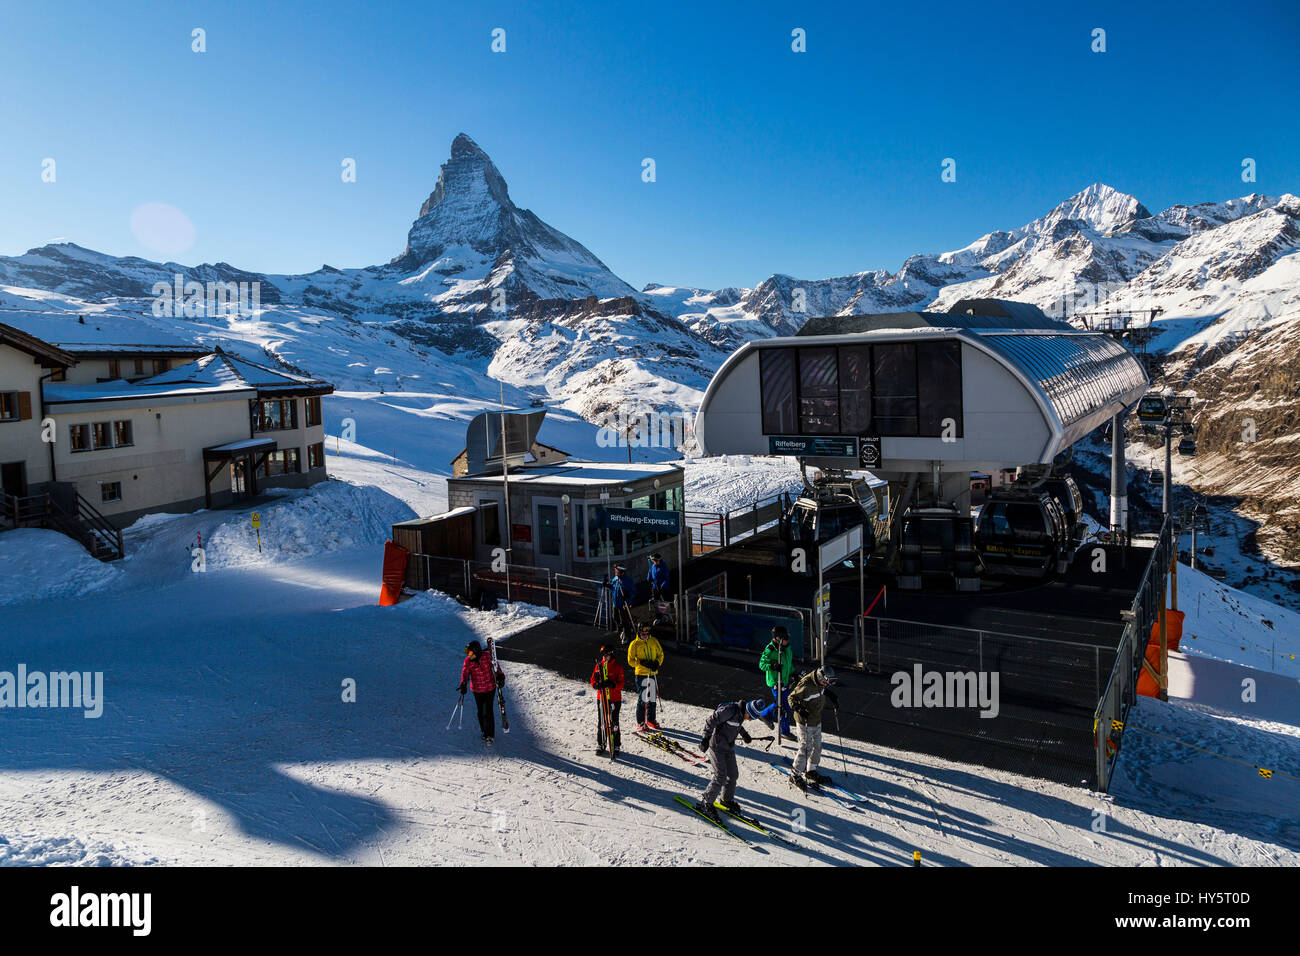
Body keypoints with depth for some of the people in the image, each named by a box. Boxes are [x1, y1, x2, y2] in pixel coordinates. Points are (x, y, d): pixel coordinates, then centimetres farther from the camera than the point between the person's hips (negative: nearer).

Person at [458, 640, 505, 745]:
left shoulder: (487, 657, -13)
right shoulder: (468, 661, -10)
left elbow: (496, 667, -2)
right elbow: (465, 673, -12)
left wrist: (500, 677, -14)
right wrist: (463, 684, -28)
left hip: (490, 688, -2)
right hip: (477, 690, 2)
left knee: (487, 712, -8)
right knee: (480, 712, 12)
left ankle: (489, 735, 3)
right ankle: (485, 731, 32)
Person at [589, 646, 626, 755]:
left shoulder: (617, 666, -5)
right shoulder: (599, 665, 6)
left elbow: (621, 684, -8)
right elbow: (593, 680, 9)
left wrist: (611, 684, -27)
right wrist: (596, 684, -14)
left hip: (615, 699, -3)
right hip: (601, 698, 3)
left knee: (613, 723, 0)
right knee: (600, 722, 8)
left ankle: (615, 745, 12)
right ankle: (601, 744, 21)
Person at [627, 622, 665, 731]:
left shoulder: (654, 641, 8)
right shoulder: (634, 644, -3)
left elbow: (660, 654, 15)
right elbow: (631, 660, -4)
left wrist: (657, 663, -6)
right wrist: (642, 663, -18)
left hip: (653, 673, 4)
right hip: (641, 674, -4)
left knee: (653, 697, 11)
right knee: (643, 698, -6)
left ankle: (651, 720, 25)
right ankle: (640, 722, 3)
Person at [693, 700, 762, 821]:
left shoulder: (741, 713, 2)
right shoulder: (730, 710, -25)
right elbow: (712, 720, -24)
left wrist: (744, 734, 33)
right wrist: (706, 737, -27)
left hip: (728, 747, 9)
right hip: (716, 746, -9)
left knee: (733, 774, 12)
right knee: (720, 776, -13)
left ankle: (727, 799, 33)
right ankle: (705, 803, -2)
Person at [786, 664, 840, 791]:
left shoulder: (820, 682, -3)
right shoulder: (806, 685, -28)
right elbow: (792, 698, -21)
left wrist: (834, 698, 13)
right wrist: (800, 709, -34)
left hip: (817, 721, 8)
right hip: (805, 722, -8)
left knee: (817, 746, 16)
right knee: (805, 748, -6)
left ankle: (811, 771, 33)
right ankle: (795, 775, 7)